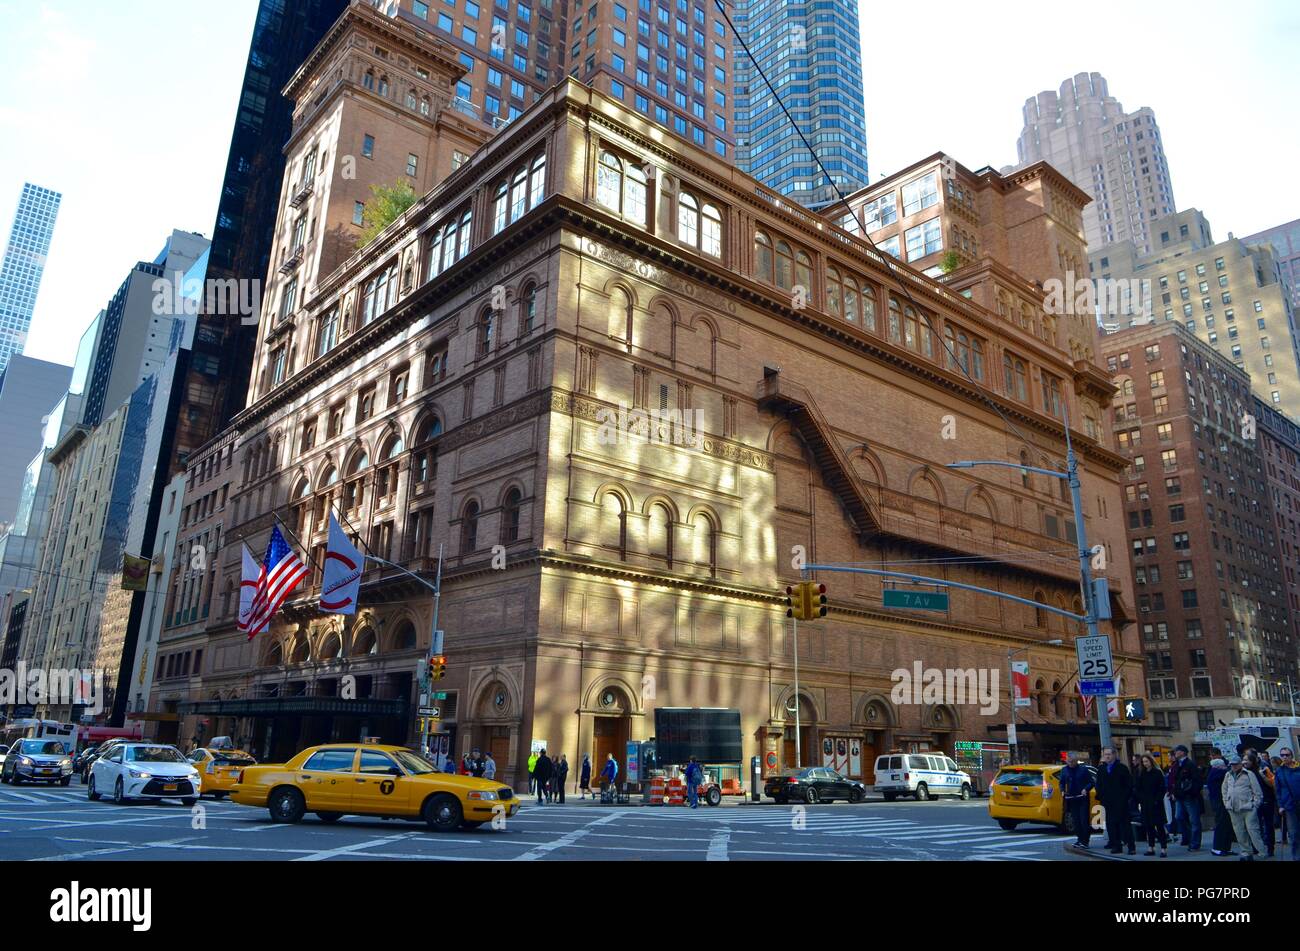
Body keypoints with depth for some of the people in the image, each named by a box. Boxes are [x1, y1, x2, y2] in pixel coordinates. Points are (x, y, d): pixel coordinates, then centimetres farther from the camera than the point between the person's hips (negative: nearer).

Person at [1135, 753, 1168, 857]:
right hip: (1145, 804, 5)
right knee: (1148, 825, 7)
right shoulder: (1141, 773, 9)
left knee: (1159, 825, -6)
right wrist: (1139, 802, 5)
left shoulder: (1157, 773, -4)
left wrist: (1157, 801, -13)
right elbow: (1138, 789, 11)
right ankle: (1151, 848, 13)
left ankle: (1164, 848, -4)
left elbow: (1162, 789, -5)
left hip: (1155, 803, -5)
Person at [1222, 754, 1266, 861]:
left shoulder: (1249, 774, -3)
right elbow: (1225, 791, 22)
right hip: (1233, 810, 5)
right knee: (1240, 833, 7)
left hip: (1248, 808, -5)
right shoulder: (1228, 775, 13)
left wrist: (1254, 805, -7)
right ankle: (1246, 853, 15)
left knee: (1252, 830, -9)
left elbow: (1258, 792, -3)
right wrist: (1226, 803, 13)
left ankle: (1262, 852, -1)